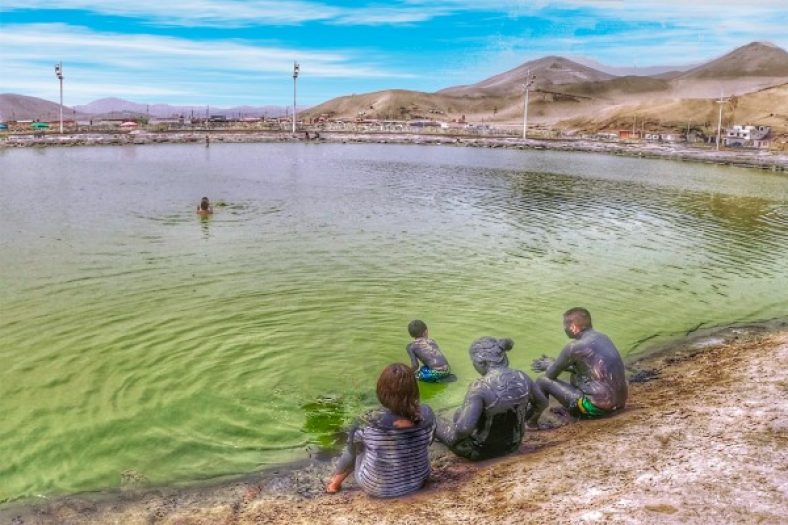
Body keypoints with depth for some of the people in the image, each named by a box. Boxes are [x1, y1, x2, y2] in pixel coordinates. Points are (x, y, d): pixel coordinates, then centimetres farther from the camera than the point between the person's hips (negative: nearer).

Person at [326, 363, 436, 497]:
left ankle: (336, 482, 43)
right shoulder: (426, 414, -22)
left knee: (355, 435, 21)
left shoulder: (372, 422, -30)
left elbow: (354, 441, -8)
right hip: (418, 481, 3)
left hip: (378, 488, -3)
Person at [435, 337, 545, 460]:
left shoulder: (480, 387, -30)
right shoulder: (522, 378, -12)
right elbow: (542, 403, 6)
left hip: (482, 450, -5)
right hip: (513, 445, 6)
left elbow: (463, 428, -36)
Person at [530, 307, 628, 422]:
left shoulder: (575, 347, -15)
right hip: (619, 403, 8)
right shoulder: (602, 337, 9)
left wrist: (550, 365, 19)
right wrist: (553, 364, 25)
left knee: (543, 381, 1)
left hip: (598, 407, -8)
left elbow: (550, 375, -4)